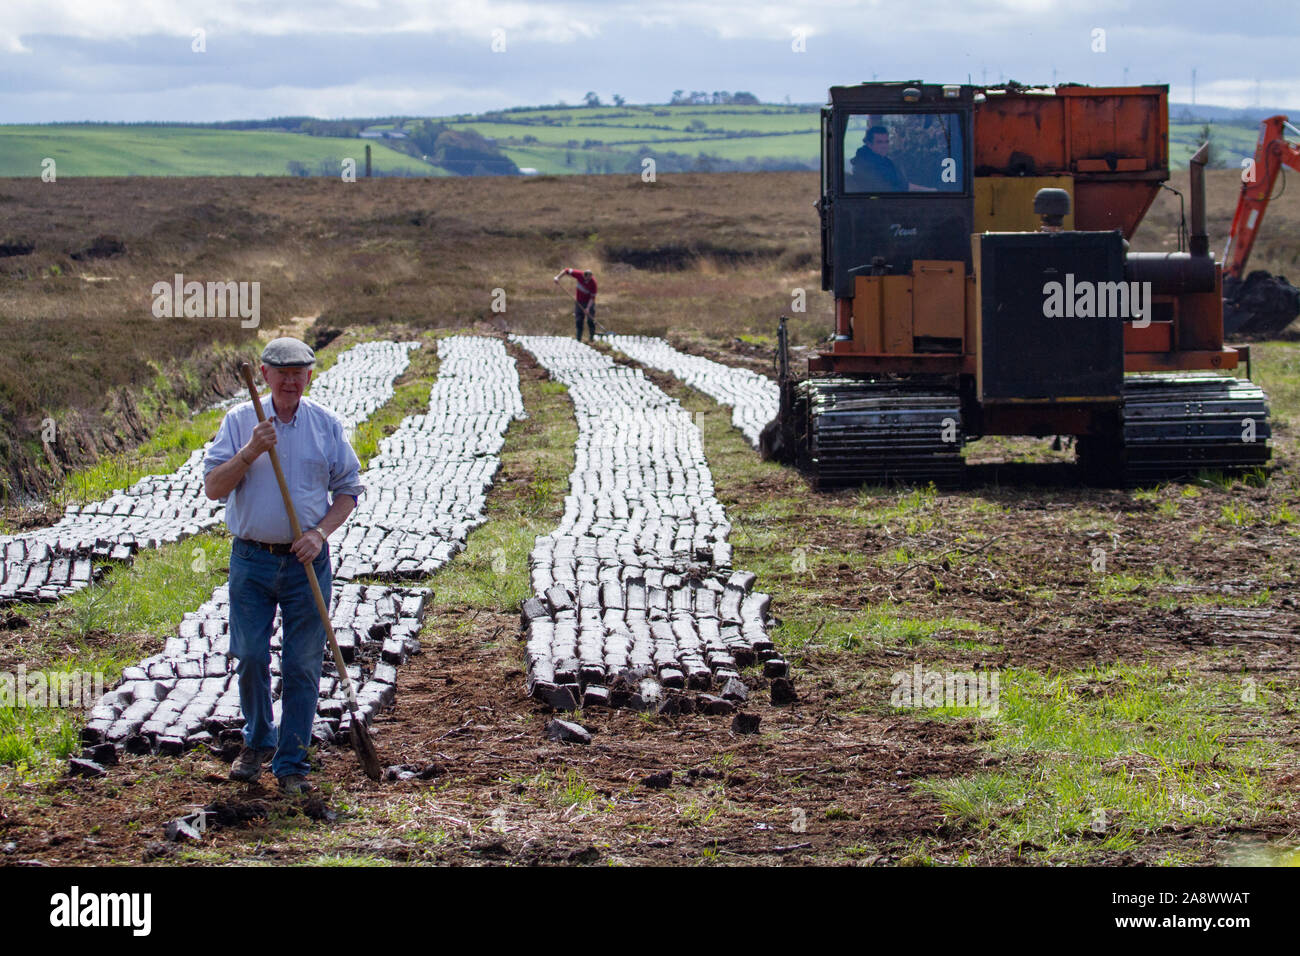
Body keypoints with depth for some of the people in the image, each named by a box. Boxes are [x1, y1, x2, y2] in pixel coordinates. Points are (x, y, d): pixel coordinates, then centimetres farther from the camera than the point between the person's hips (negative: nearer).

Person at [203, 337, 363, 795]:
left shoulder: (327, 425, 4)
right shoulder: (239, 421, 2)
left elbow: (348, 490, 9)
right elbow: (213, 488, -5)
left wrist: (320, 533, -7)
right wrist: (250, 451, -19)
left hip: (306, 562, 0)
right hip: (251, 559, 0)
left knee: (303, 665, 0)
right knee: (250, 658, 1)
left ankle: (292, 763, 8)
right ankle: (258, 742, 26)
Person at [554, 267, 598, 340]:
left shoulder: (593, 282, -26)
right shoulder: (579, 275, -19)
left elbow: (592, 297, -22)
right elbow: (566, 271, -9)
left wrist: (588, 308, -30)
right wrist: (557, 277, -20)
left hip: (589, 302, -3)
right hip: (579, 302, 3)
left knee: (590, 321, -3)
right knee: (579, 320, 5)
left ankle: (592, 338, 12)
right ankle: (579, 339, 14)